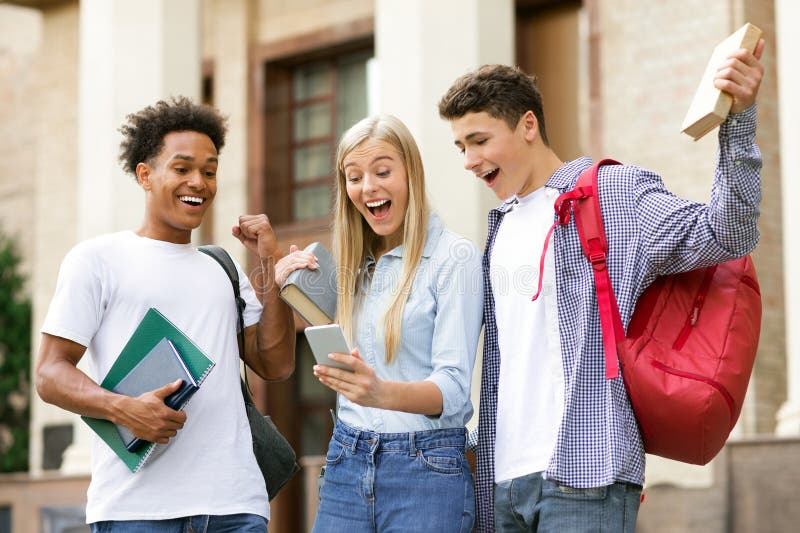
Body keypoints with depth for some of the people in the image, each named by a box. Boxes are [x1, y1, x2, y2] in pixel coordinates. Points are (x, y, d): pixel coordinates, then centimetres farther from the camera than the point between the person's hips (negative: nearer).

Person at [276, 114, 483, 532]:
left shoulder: (455, 258, -6)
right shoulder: (353, 264, 13)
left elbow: (452, 387, -15)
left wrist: (383, 393, -33)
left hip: (424, 468, -5)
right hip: (346, 463, 5)